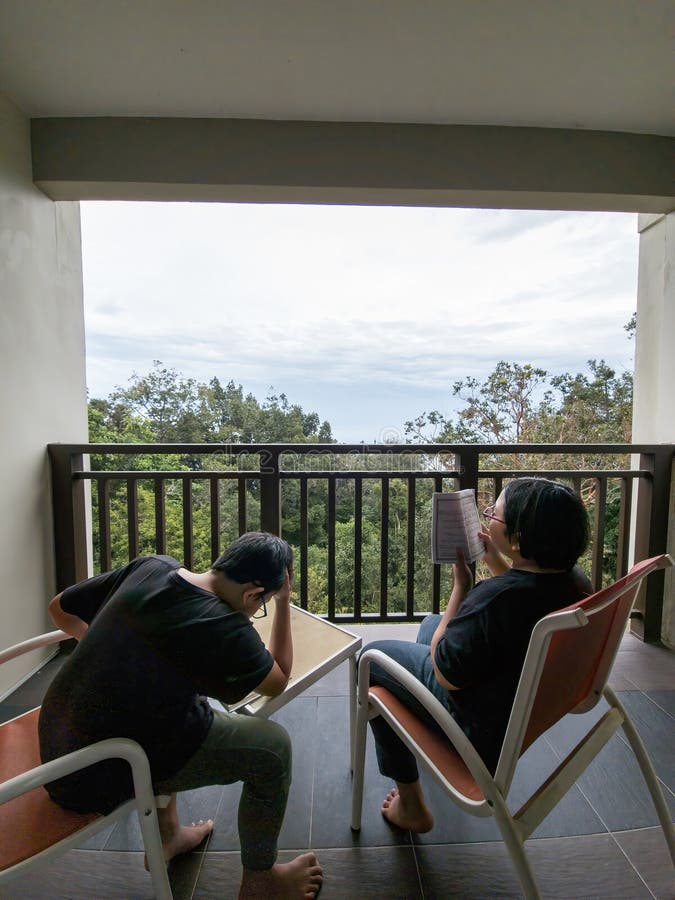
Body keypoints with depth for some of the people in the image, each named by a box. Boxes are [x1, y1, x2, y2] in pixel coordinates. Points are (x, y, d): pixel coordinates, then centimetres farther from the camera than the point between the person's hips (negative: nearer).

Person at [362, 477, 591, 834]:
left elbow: (447, 674, -22)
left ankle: (411, 805, 22)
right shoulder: (575, 579, -14)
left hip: (484, 725, -7)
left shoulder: (494, 600, -39)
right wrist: (492, 556, 2)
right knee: (430, 622, 26)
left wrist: (461, 584, -23)